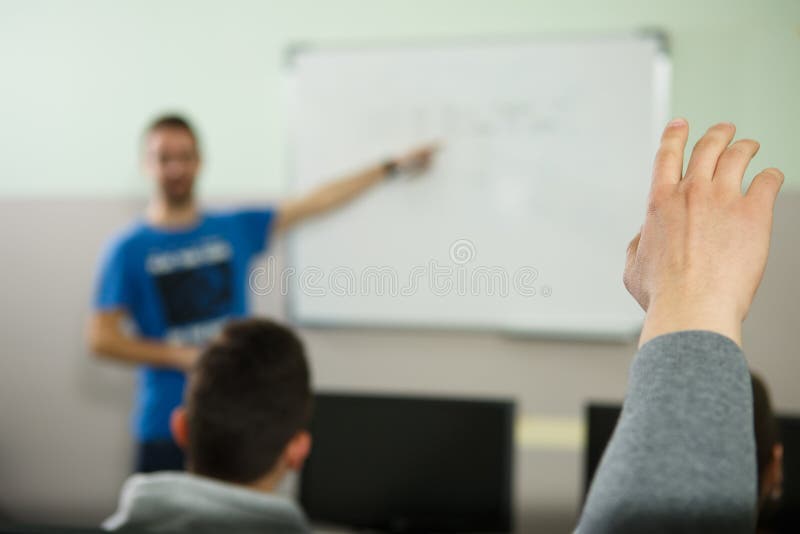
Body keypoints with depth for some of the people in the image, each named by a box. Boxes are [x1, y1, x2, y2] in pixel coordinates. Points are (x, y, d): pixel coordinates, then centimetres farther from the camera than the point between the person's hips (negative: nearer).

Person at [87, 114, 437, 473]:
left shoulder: (236, 228, 6)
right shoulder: (128, 250, -4)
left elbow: (316, 203, 10)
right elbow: (101, 338, -6)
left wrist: (394, 167, 13)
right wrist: (181, 356, -13)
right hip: (166, 425, -3)